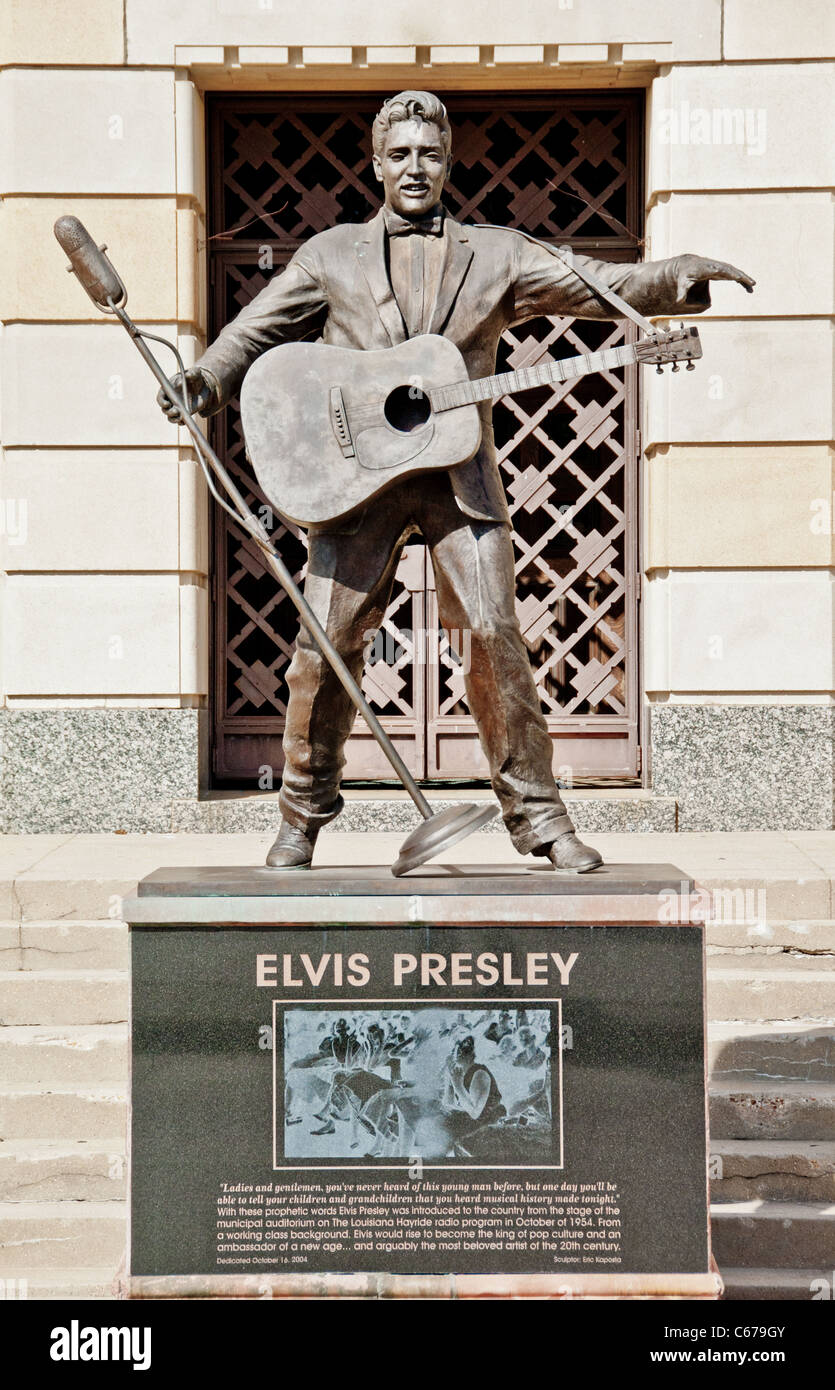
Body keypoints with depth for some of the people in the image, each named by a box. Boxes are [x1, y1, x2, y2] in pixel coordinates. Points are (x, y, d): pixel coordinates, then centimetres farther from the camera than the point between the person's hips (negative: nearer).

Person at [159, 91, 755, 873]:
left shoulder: (496, 256, 14)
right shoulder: (331, 254, 15)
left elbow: (602, 287, 5)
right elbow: (254, 333, 12)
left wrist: (682, 277, -12)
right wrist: (201, 385, -8)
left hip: (460, 476, 0)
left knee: (494, 636, -9)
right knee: (327, 643, -3)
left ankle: (537, 816, 1)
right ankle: (302, 818, 13)